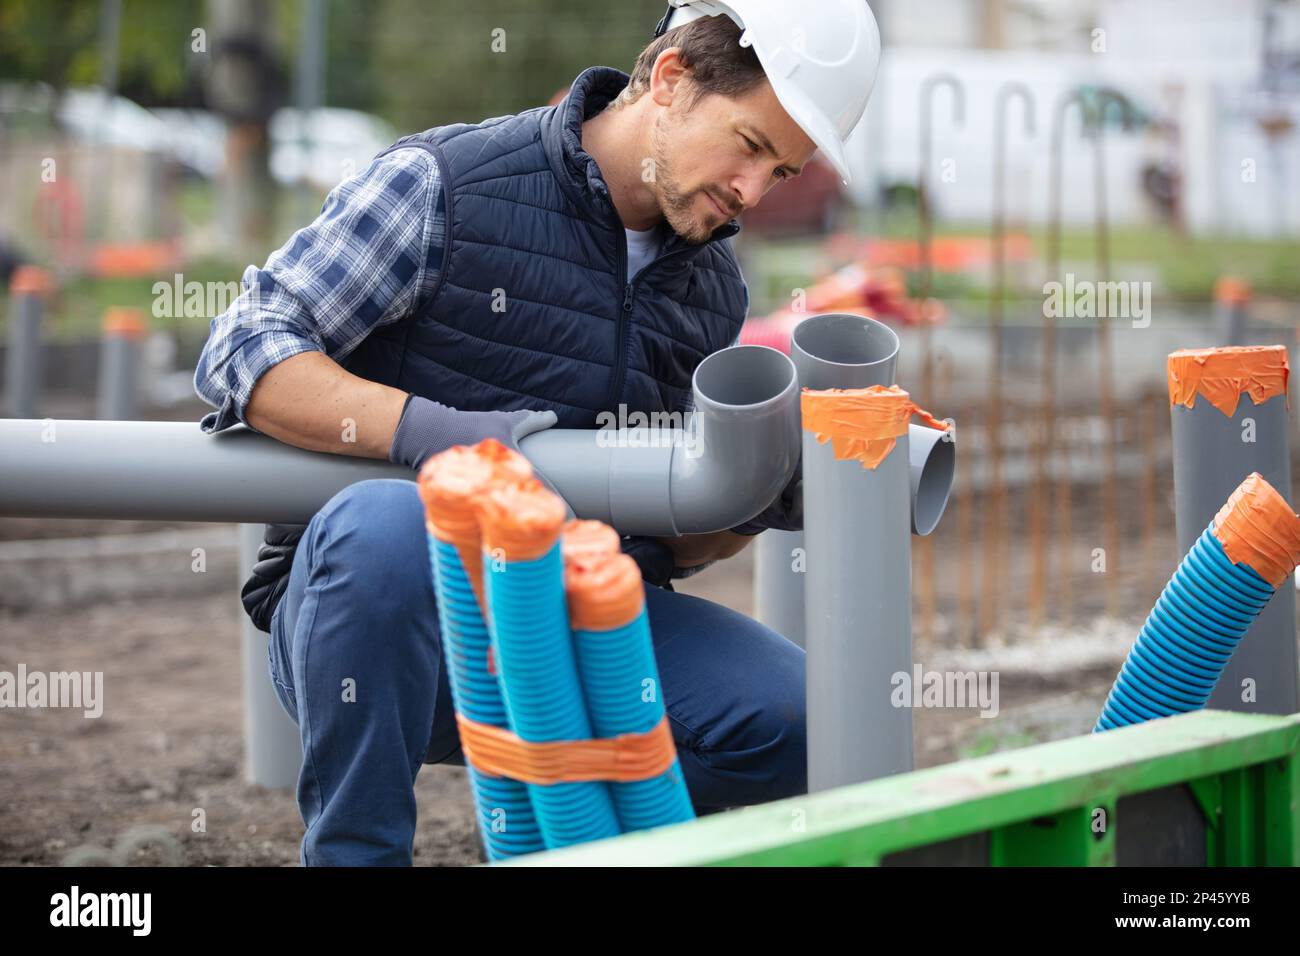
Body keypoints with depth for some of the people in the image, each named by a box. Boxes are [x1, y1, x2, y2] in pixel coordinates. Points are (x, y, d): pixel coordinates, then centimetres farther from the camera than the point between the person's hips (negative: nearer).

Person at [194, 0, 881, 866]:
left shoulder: (715, 291, 10)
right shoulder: (442, 184, -9)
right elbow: (242, 351, -13)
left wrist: (753, 506, -6)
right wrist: (426, 428, -28)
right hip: (366, 613, -4)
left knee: (791, 719, -19)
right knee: (385, 525, -40)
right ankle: (355, 853, -21)